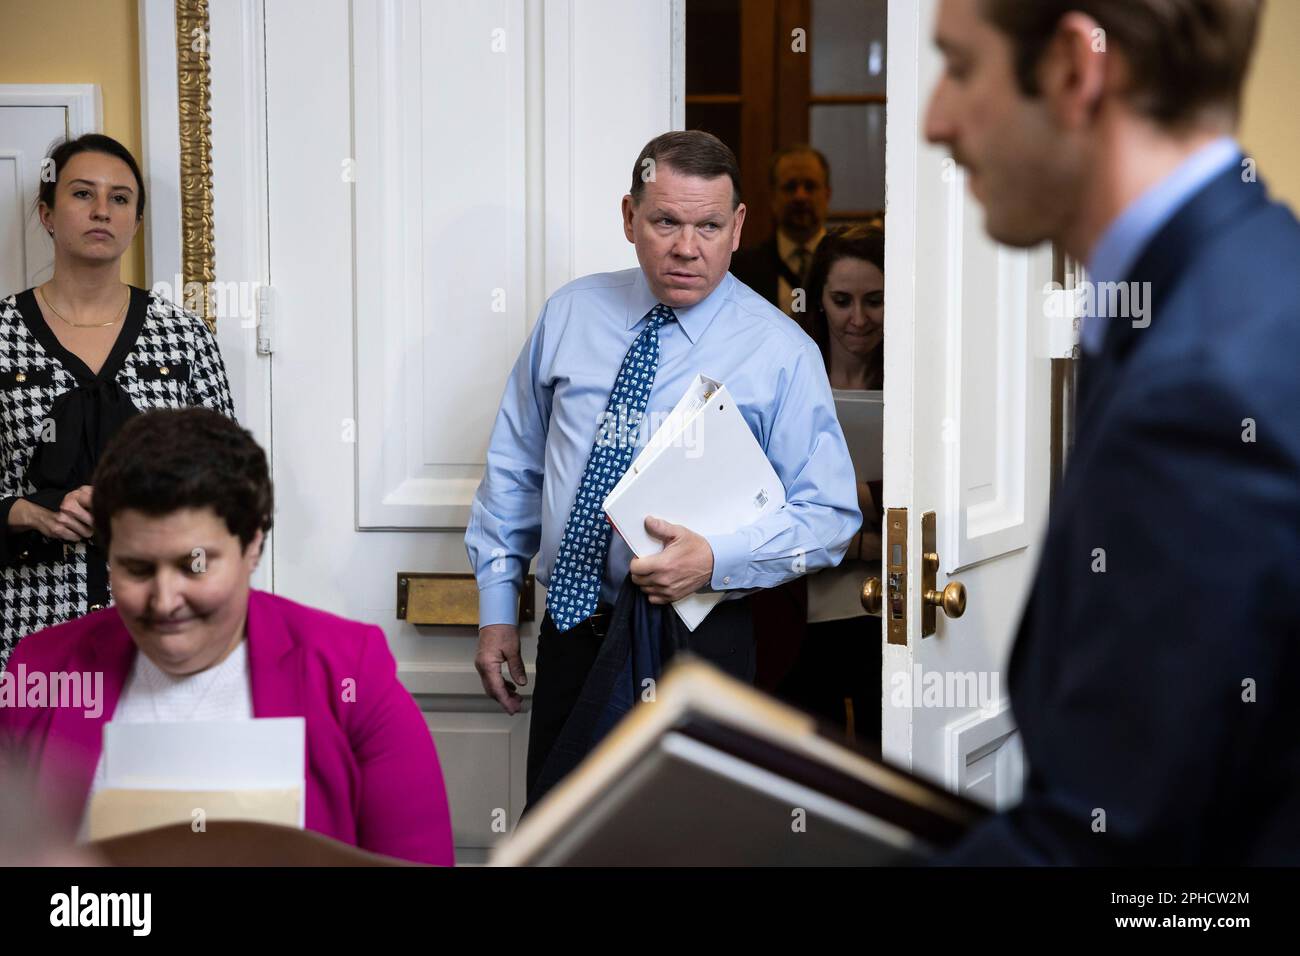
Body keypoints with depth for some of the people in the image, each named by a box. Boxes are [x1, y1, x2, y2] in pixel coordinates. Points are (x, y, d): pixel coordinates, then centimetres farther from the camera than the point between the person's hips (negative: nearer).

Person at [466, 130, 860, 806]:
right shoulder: (569, 315, 5)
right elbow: (514, 463, 10)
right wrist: (497, 606, 6)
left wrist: (716, 559, -23)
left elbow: (830, 515, -7)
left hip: (696, 641, -3)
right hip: (569, 630, 3)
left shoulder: (780, 352, -5)